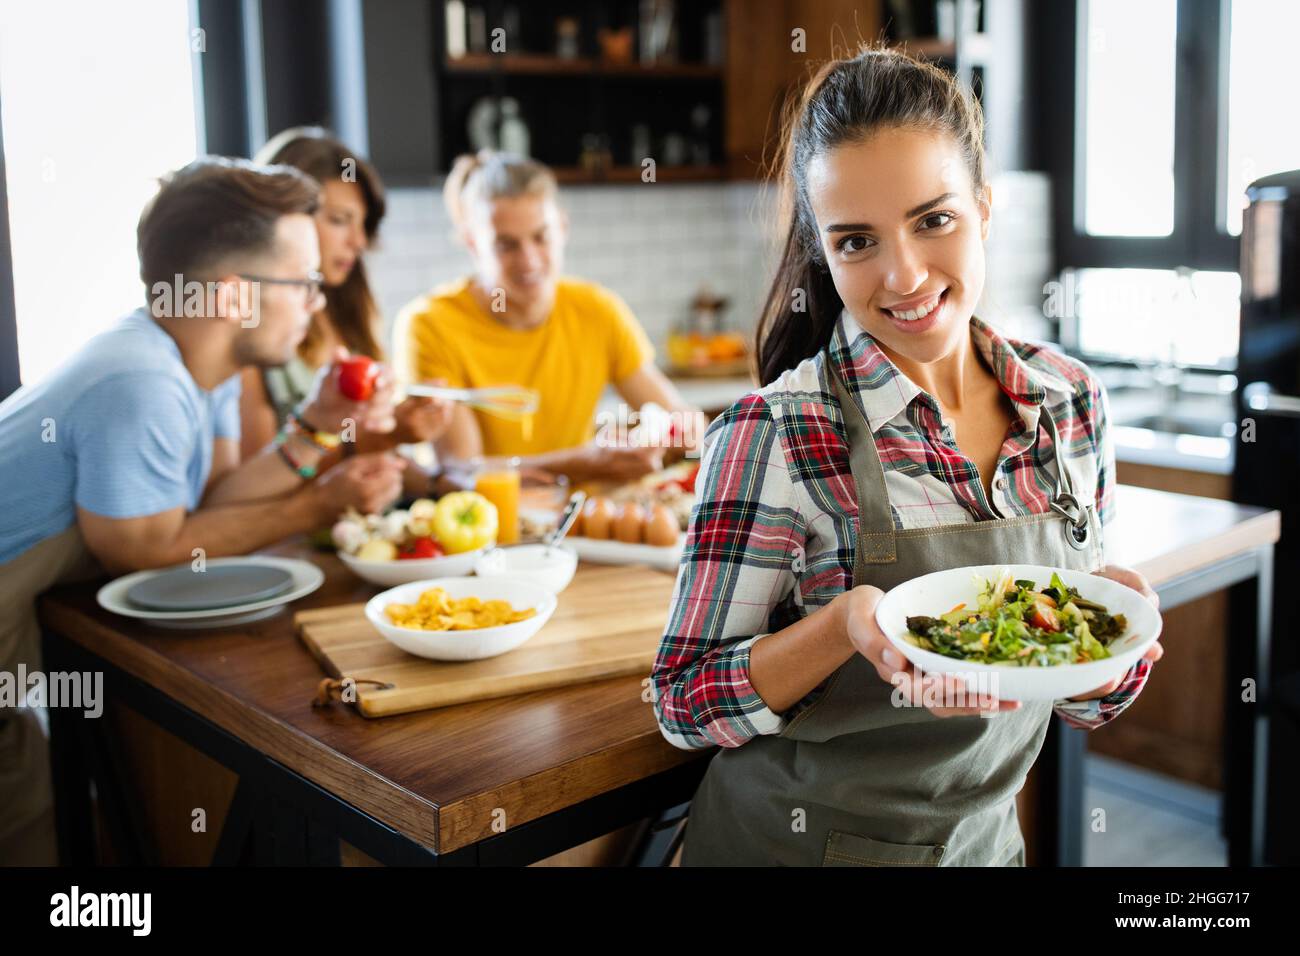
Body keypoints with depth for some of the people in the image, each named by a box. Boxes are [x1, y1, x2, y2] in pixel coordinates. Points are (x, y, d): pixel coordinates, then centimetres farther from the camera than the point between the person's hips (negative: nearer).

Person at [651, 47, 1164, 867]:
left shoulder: (1074, 403, -7)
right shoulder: (775, 436, -21)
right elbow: (686, 704, -15)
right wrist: (846, 625, -31)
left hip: (985, 838, 4)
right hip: (802, 842, -4)